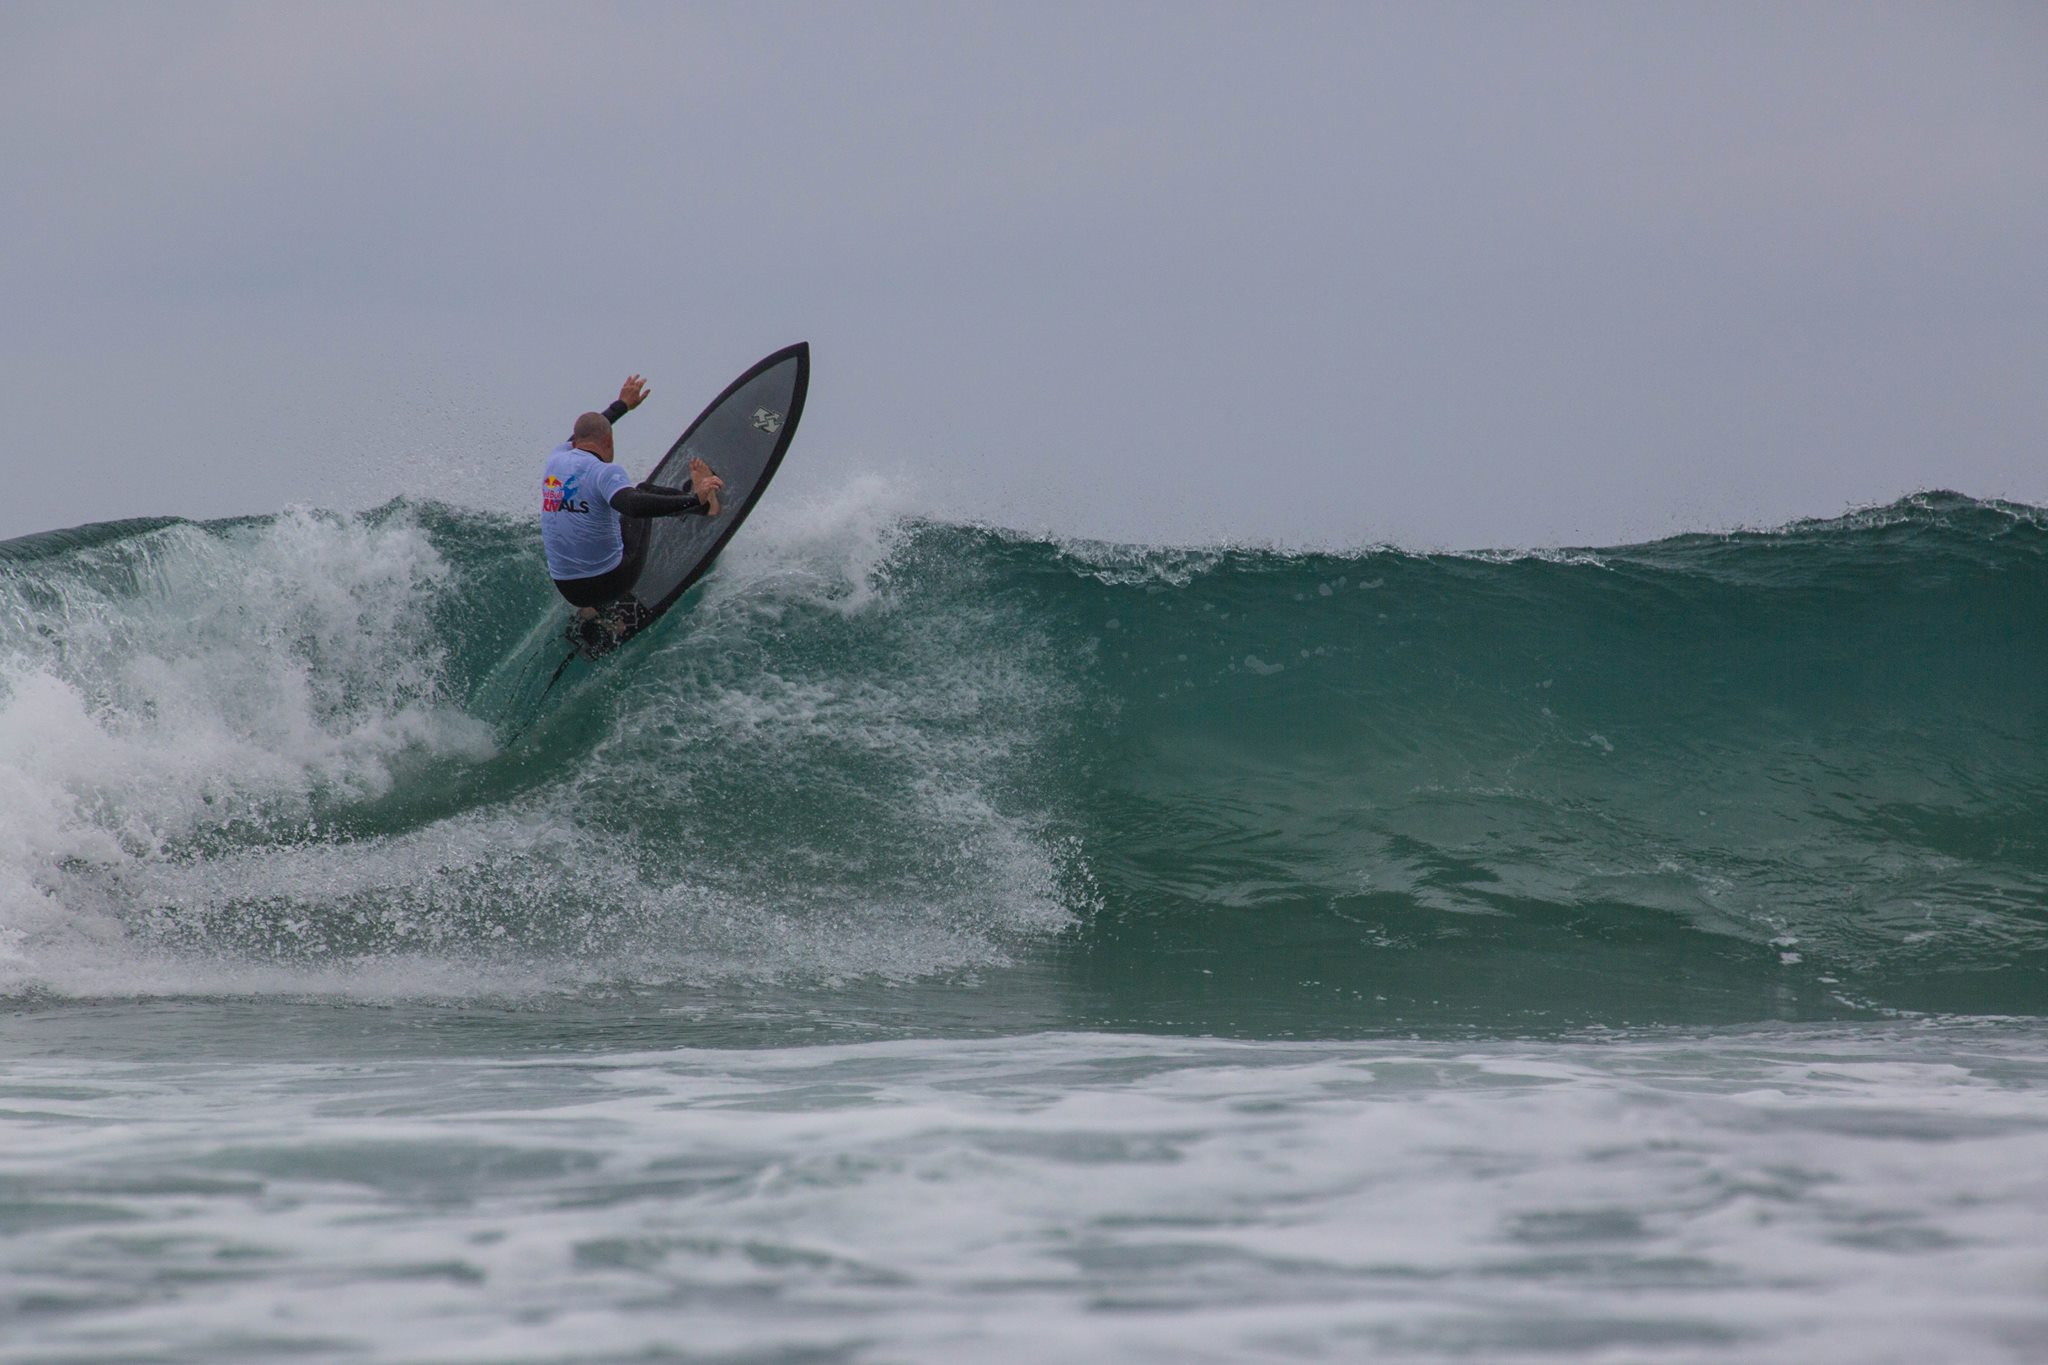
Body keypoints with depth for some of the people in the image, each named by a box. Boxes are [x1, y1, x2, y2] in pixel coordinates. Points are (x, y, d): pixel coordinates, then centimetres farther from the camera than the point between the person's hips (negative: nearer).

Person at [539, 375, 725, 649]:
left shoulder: (556, 459, 5)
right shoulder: (603, 472, -17)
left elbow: (579, 437, 28)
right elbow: (633, 505, -36)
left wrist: (622, 406, 42)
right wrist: (694, 500, -36)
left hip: (566, 589, 5)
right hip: (610, 582, -5)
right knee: (644, 493, 11)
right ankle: (700, 500, 30)